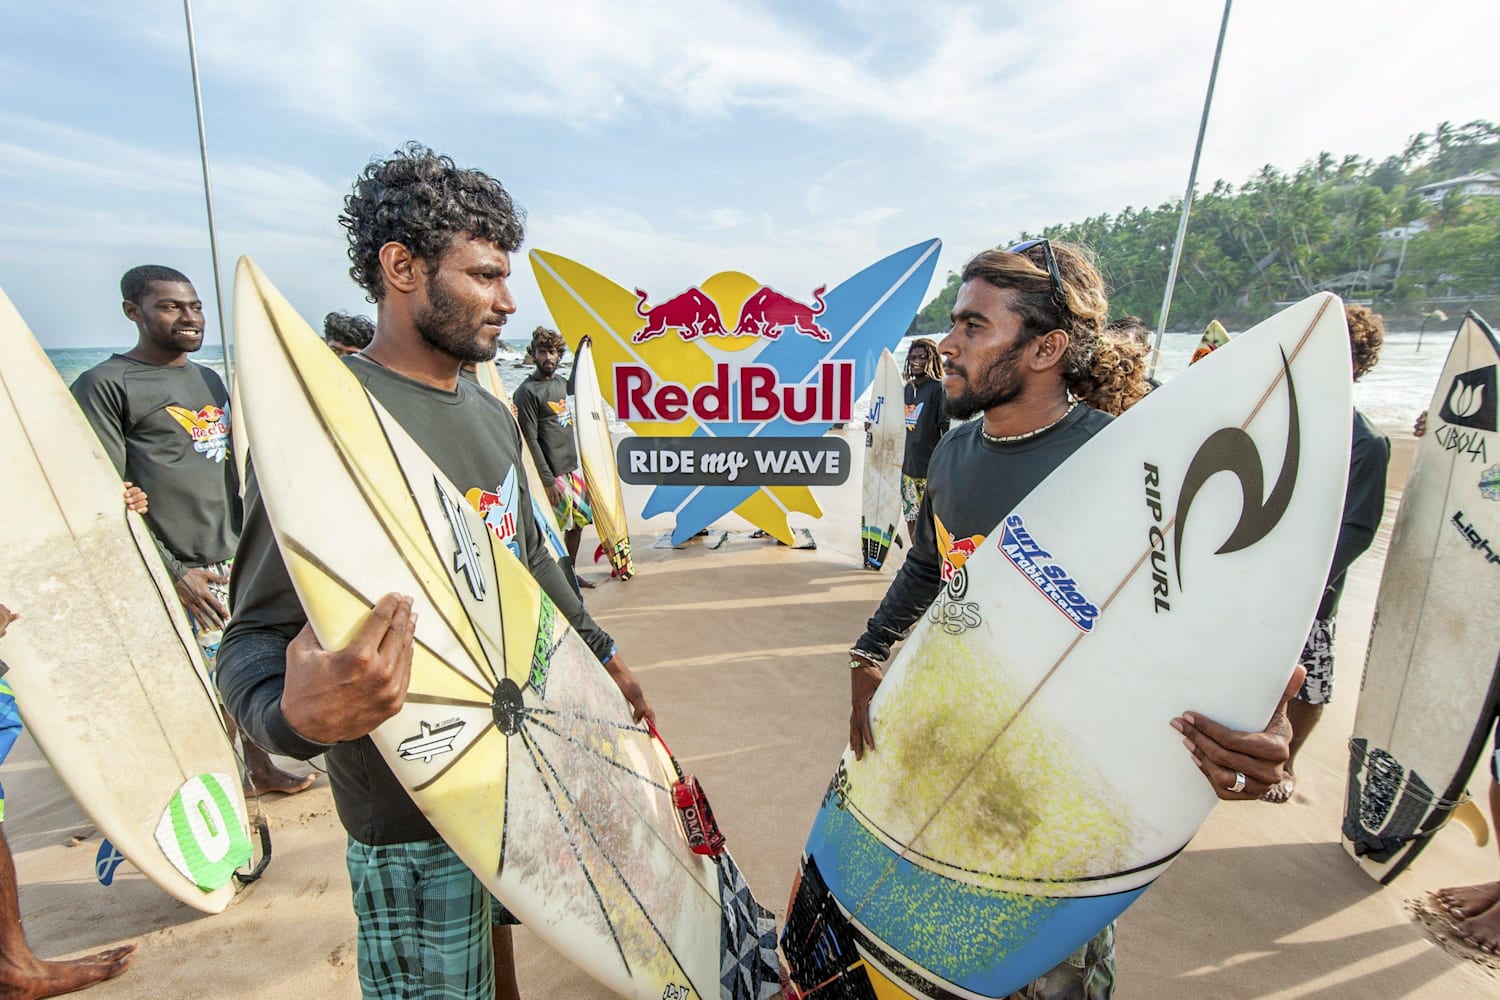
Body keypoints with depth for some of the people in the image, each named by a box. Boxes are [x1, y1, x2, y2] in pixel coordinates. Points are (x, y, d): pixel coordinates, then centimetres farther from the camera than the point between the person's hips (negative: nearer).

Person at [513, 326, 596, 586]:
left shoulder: (562, 382, 11)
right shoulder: (527, 391, -11)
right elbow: (530, 440, -15)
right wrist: (548, 480, -18)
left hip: (573, 467, 8)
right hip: (553, 473, -8)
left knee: (578, 521, 15)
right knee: (553, 528, -2)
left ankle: (571, 572, 31)